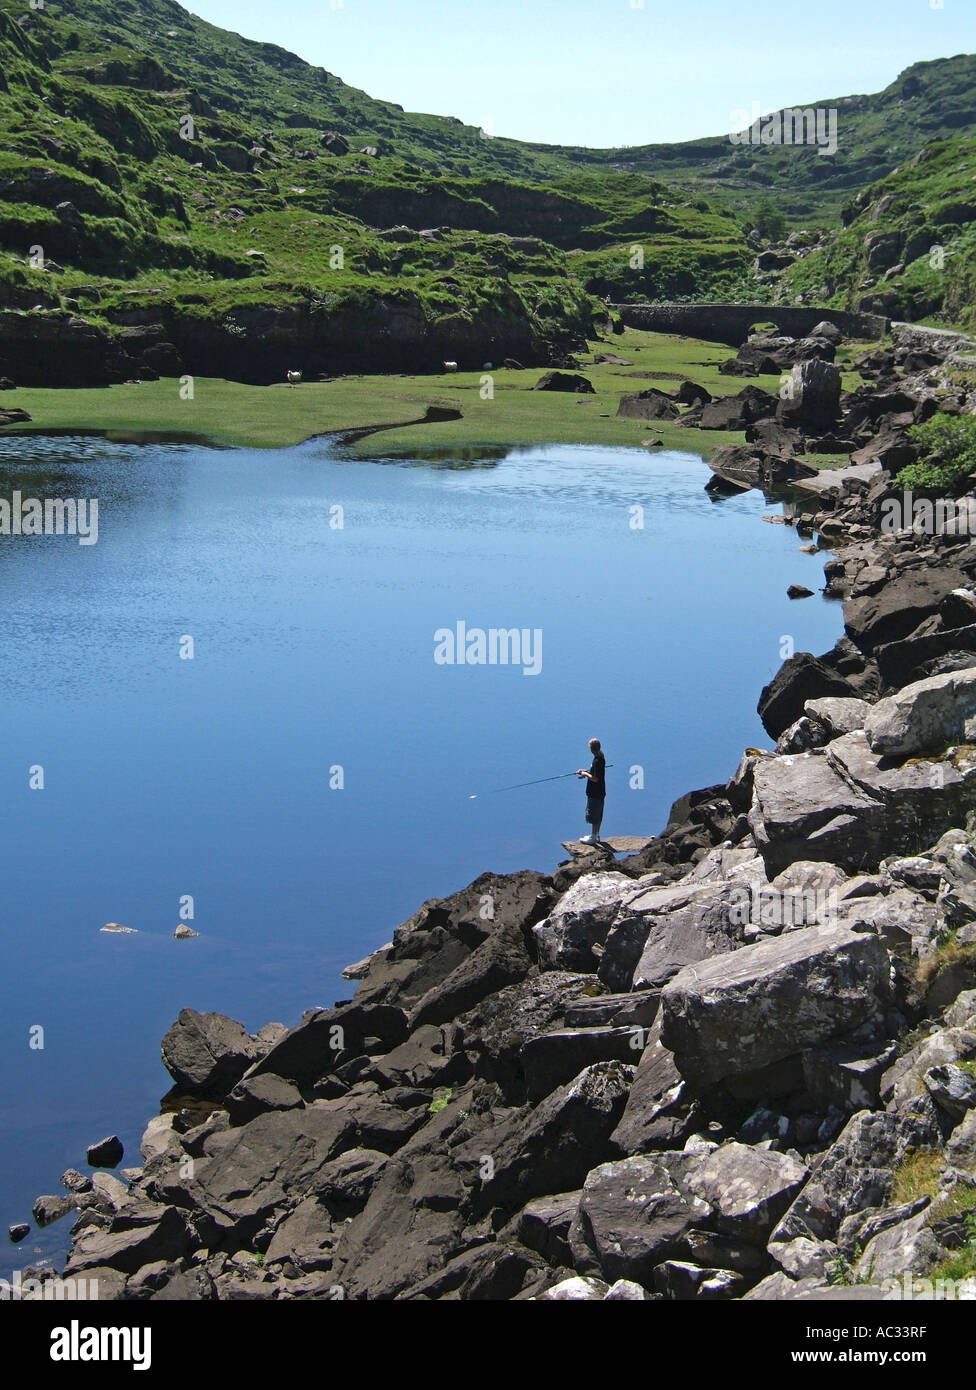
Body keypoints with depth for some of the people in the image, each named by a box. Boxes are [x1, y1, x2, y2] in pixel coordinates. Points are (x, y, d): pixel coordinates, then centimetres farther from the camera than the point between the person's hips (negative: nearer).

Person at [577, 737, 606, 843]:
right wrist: (586, 772, 10)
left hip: (595, 794, -10)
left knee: (594, 816, 0)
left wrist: (585, 774, -11)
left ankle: (593, 837, 8)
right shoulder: (601, 758, 7)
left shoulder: (597, 761, -23)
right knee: (598, 815, 17)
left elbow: (595, 778, -25)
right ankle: (596, 835, 27)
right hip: (600, 792, 10)